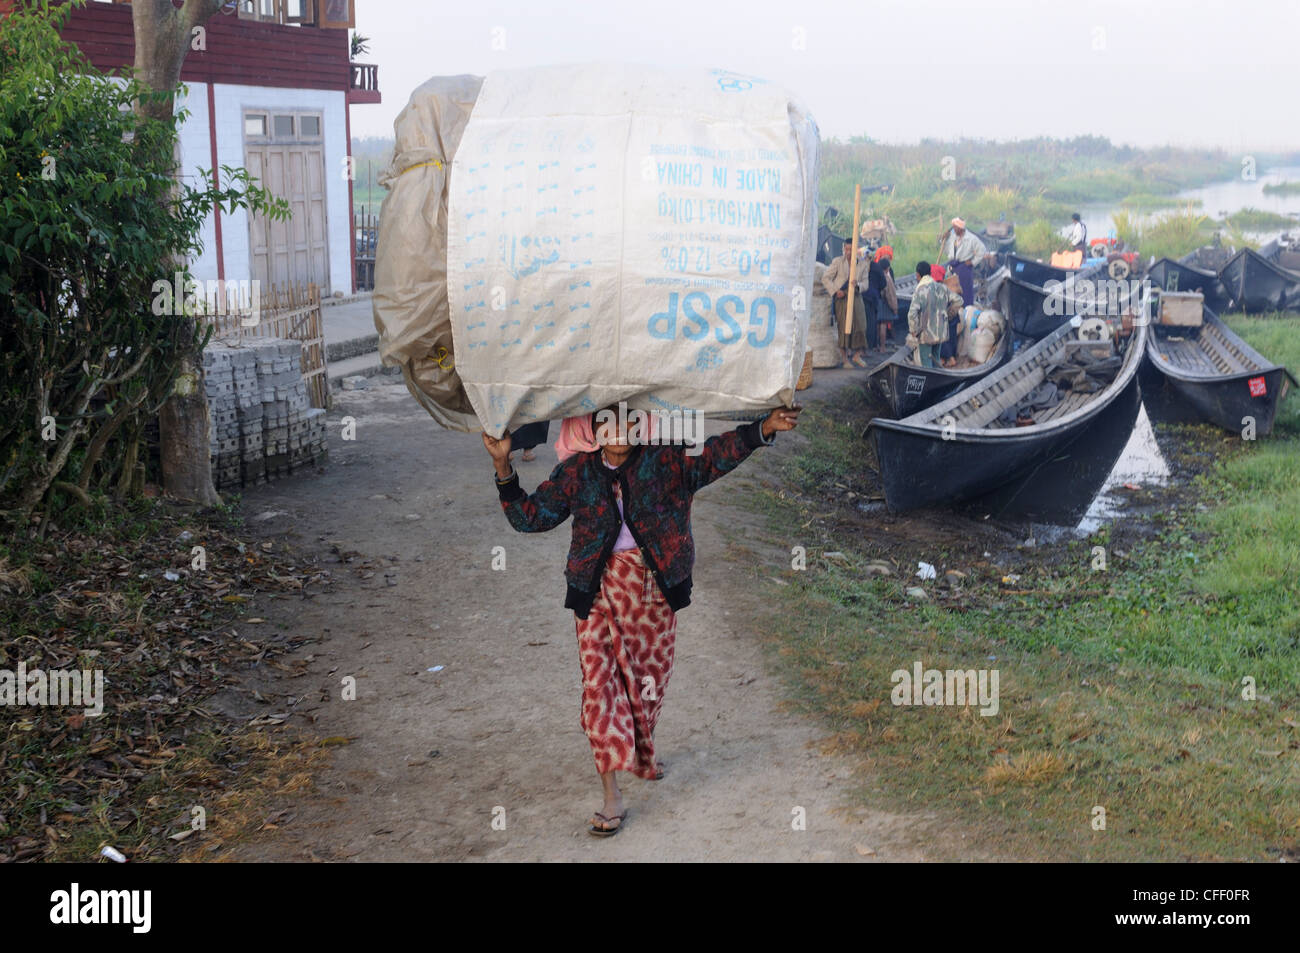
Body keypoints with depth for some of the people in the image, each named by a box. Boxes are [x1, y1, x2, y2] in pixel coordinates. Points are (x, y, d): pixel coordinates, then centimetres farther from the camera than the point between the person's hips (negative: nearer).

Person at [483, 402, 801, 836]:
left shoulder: (667, 460, -3)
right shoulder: (576, 473, 0)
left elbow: (717, 454, -16)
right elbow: (530, 516, 4)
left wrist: (764, 428, -31)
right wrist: (504, 470, -7)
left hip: (653, 586, 1)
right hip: (599, 588, -1)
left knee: (649, 673, 13)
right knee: (599, 677, -8)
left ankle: (642, 752, 43)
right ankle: (611, 794, -4)